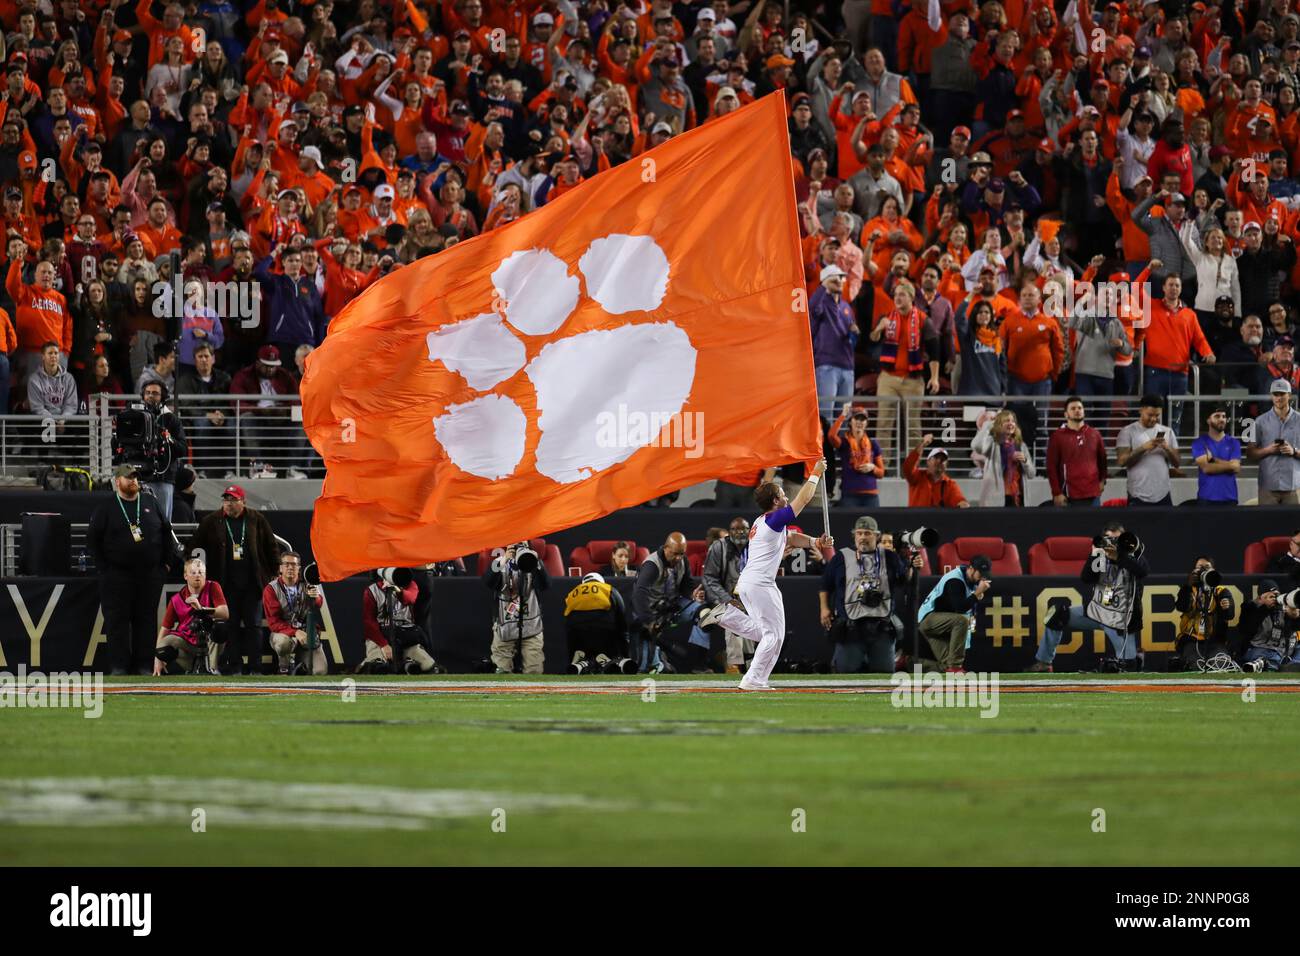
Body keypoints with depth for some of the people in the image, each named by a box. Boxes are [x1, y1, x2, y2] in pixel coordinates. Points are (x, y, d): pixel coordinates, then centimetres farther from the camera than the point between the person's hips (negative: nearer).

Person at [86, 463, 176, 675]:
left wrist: (165, 561, 7)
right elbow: (92, 539, 1)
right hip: (116, 576, -3)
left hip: (150, 575, 3)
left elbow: (167, 533, 16)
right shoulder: (106, 508, 2)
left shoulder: (151, 504, 11)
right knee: (117, 621, -4)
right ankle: (119, 665, -1)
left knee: (147, 620, 3)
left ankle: (144, 665, 6)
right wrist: (103, 568, -6)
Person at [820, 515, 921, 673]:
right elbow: (825, 584, 10)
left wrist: (913, 568, -12)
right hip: (850, 623, -2)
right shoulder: (842, 557, 4)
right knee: (845, 668, -3)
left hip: (881, 625, 2)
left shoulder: (889, 557, 9)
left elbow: (905, 580, 8)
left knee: (884, 670, 6)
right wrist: (824, 608, 3)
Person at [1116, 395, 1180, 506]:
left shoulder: (1167, 432, 10)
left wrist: (1167, 448, -12)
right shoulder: (1128, 432, -1)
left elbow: (1176, 463, 8)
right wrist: (1143, 448, -20)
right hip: (1139, 496, -4)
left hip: (1163, 495, 4)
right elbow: (1122, 461, -10)